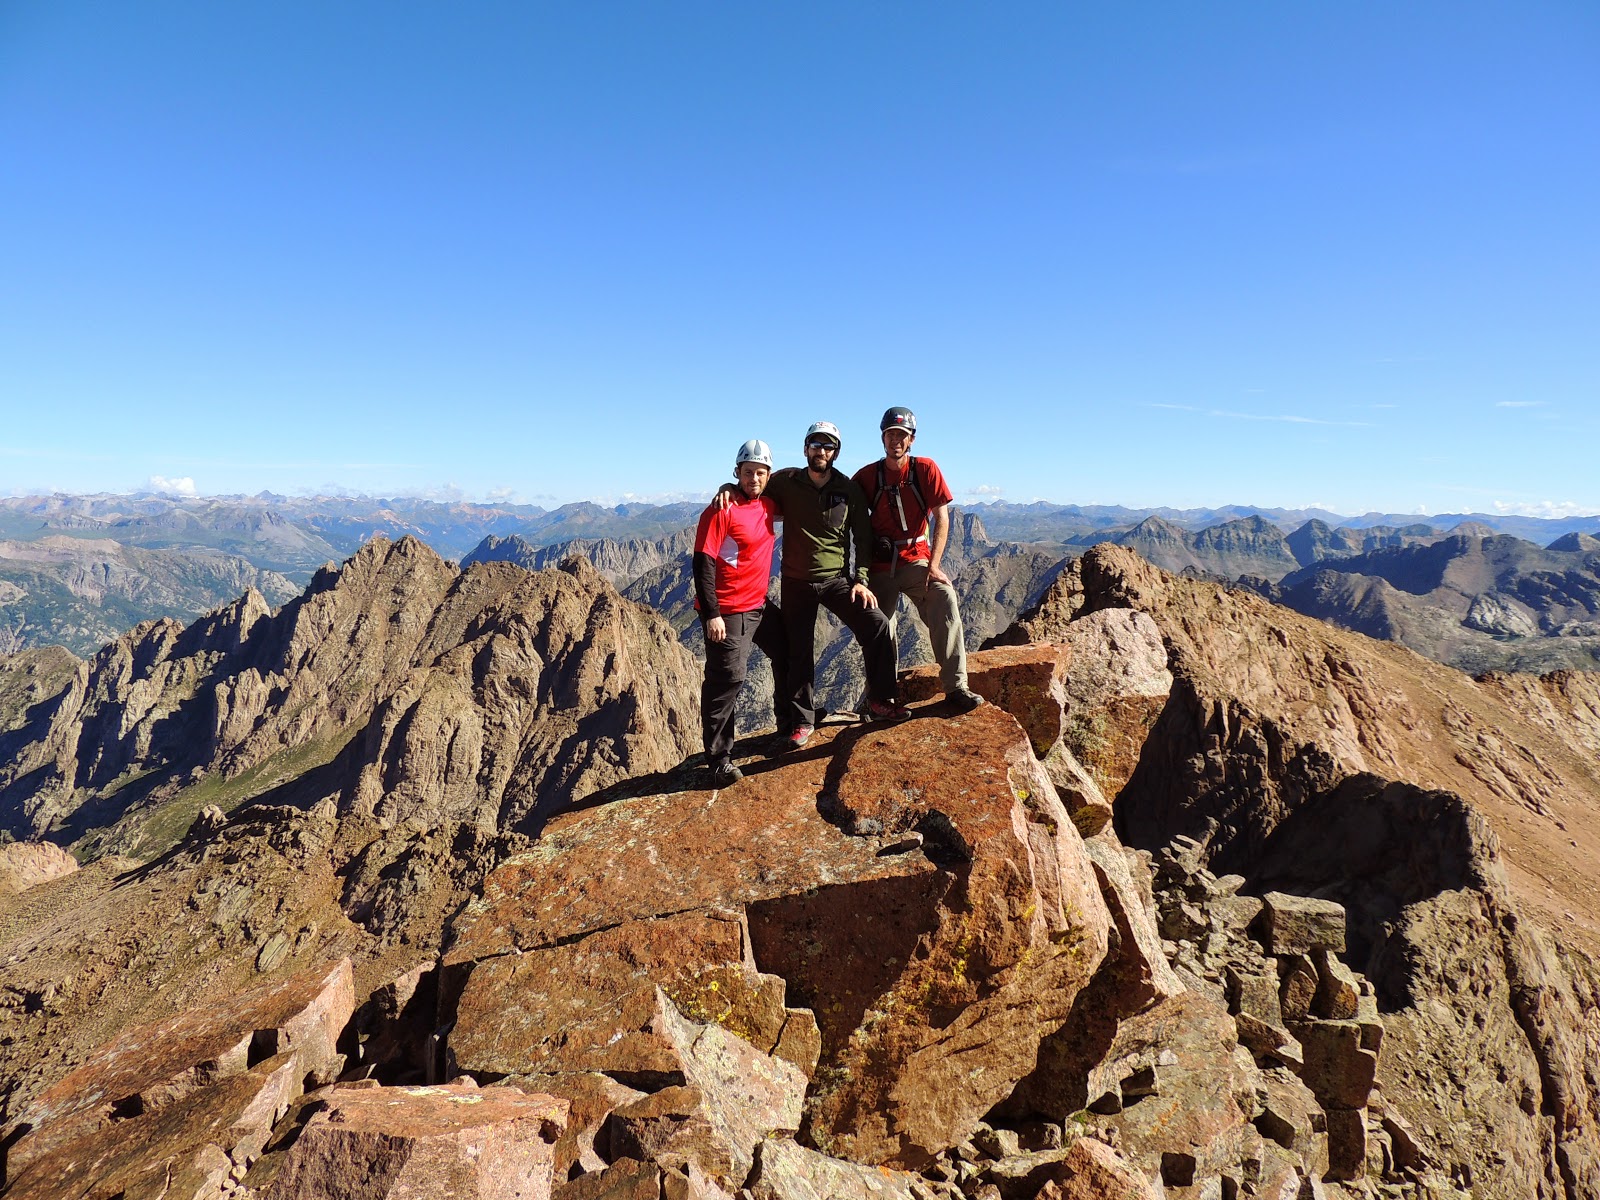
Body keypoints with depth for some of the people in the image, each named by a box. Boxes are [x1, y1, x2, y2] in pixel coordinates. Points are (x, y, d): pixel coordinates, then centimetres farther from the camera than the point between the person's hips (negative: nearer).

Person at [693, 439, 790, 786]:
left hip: (760, 604, 9)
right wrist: (712, 614, -24)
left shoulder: (767, 504, 7)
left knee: (789, 654, 21)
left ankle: (789, 719, 43)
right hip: (727, 611, -9)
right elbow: (703, 563, -20)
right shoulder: (722, 511, -16)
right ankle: (719, 758, -1)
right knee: (727, 679, -9)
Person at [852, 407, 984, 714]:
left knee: (946, 602, -25)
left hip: (916, 559, -1)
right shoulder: (867, 475, 1)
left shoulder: (926, 469, -3)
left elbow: (942, 518, -5)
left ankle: (956, 687, -23)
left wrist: (934, 566, -13)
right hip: (879, 565, 1)